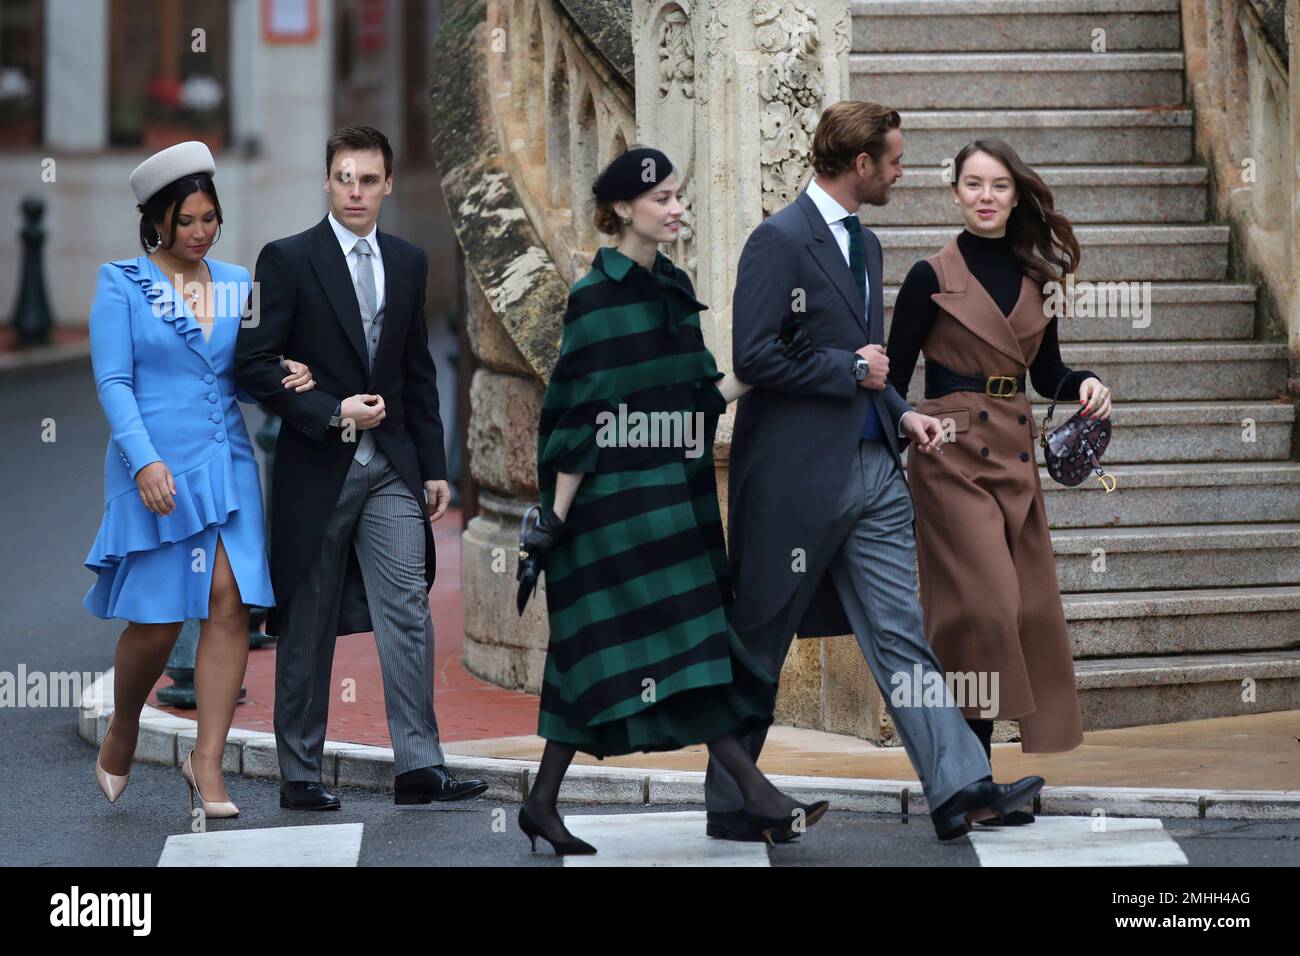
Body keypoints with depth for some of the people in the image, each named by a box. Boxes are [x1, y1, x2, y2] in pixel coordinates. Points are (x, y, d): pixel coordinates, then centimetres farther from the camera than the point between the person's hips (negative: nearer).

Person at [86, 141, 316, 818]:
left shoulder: (237, 285, 13)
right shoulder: (122, 283, 0)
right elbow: (113, 381, -6)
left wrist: (289, 376, -5)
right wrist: (145, 460, -18)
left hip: (227, 464, 4)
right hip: (155, 469, -4)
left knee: (229, 606, -8)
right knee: (156, 620, -2)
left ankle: (207, 763, -4)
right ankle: (121, 734, 25)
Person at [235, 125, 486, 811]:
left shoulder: (408, 263, 11)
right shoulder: (288, 260, -4)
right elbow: (253, 364, -8)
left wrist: (433, 467, 11)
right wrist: (331, 412, -15)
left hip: (392, 466, 3)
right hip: (317, 468, -3)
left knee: (408, 611, -8)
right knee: (308, 626, 4)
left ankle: (418, 765, -10)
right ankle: (300, 775, 12)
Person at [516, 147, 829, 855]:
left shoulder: (673, 288, 13)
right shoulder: (597, 297, -10)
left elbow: (700, 393, 16)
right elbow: (582, 412, -13)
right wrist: (559, 514, -14)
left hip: (669, 498, 8)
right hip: (617, 499, -8)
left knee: (599, 655, 8)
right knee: (674, 639, -9)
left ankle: (543, 803, 13)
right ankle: (756, 796, -12)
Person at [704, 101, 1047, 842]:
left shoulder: (864, 243, 17)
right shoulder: (781, 240, -12)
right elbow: (754, 355, -20)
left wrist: (901, 413, 9)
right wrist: (851, 370, -13)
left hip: (872, 467, 8)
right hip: (797, 470, -8)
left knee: (902, 632, 1)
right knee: (761, 642, 3)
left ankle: (961, 788, -6)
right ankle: (729, 802, 14)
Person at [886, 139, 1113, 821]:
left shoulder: (1032, 277, 11)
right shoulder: (932, 276, -4)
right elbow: (894, 378, -3)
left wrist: (1084, 385, -1)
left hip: (1016, 456, 6)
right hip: (951, 455, -6)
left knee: (1028, 606, 3)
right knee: (984, 600, -16)